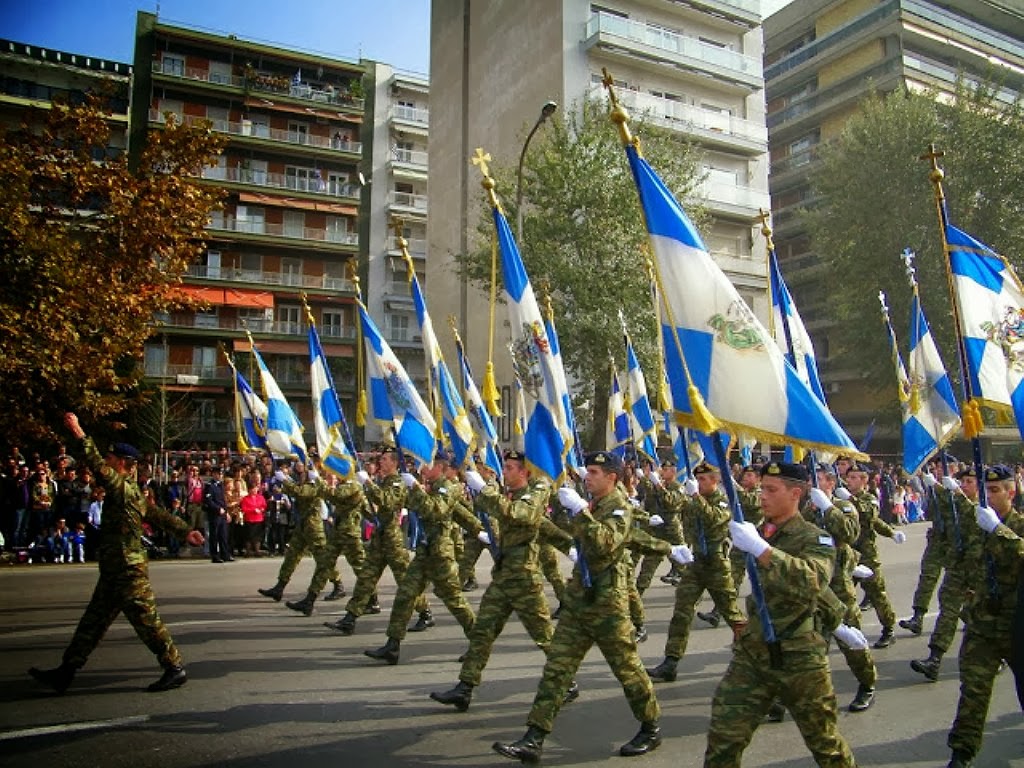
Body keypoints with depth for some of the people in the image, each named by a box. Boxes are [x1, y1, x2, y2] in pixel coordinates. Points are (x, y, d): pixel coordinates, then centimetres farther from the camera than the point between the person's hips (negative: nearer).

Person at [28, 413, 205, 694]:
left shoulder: (124, 489, -15)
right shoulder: (129, 492, 14)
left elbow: (98, 466, -27)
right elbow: (155, 514, 16)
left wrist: (80, 434, -27)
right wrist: (185, 530, 17)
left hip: (128, 571, -10)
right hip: (115, 571, 10)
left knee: (147, 621, -2)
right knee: (93, 621, 14)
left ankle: (175, 669, 7)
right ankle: (65, 672, 23)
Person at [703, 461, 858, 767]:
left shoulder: (814, 538, -10)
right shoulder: (757, 533, 9)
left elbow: (812, 582, -32)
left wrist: (759, 548, -39)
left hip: (799, 659, -5)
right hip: (751, 654, 5)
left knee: (824, 741, 15)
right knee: (722, 739, 1)